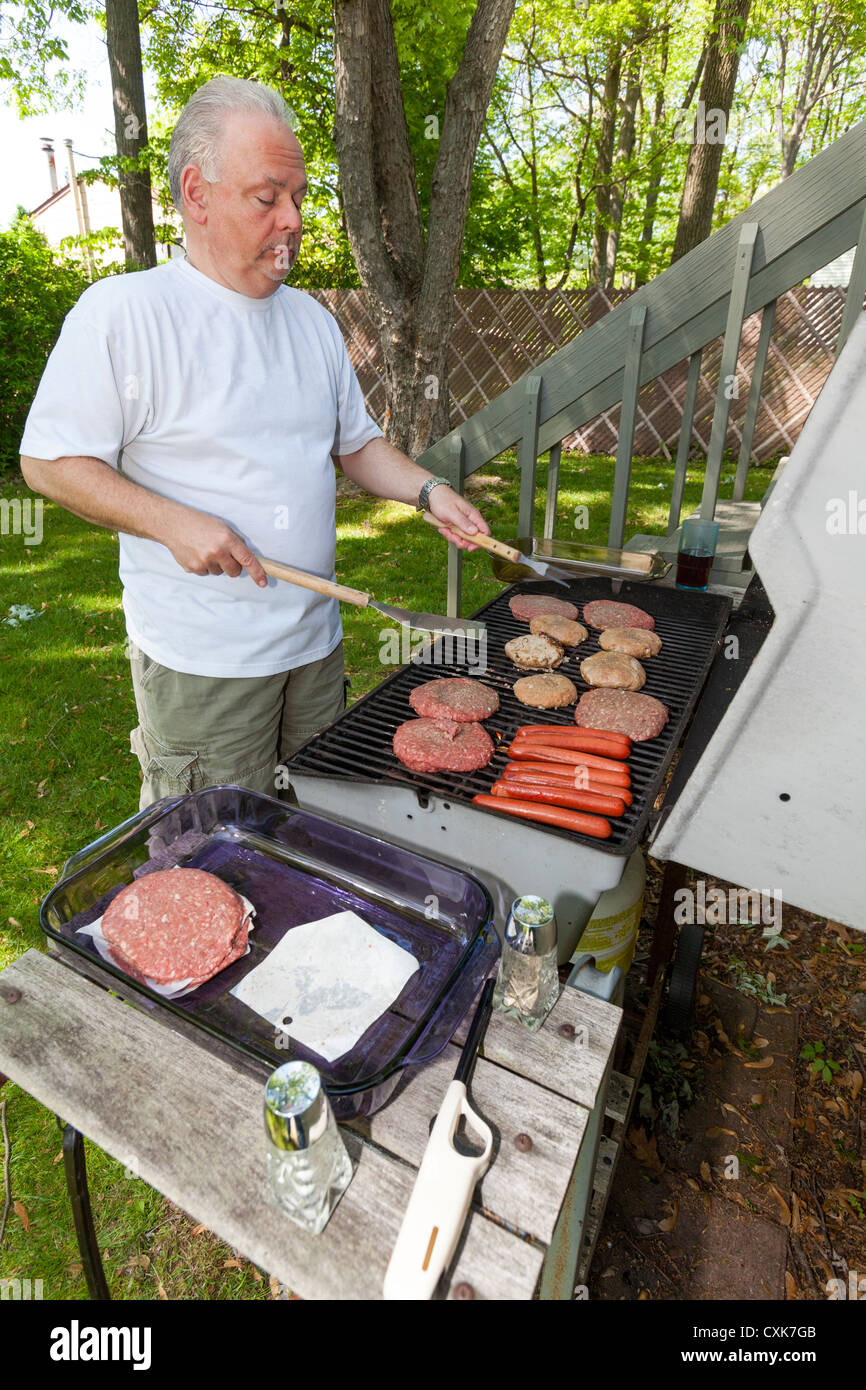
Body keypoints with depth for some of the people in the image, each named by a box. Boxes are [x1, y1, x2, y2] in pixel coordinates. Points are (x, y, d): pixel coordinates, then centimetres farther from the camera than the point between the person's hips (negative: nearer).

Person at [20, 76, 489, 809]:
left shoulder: (312, 318, 11)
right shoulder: (122, 310, -9)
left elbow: (356, 441, 16)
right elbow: (49, 461, -8)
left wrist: (429, 490, 0)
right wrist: (173, 523, -21)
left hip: (316, 637, 6)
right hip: (202, 659, -5)